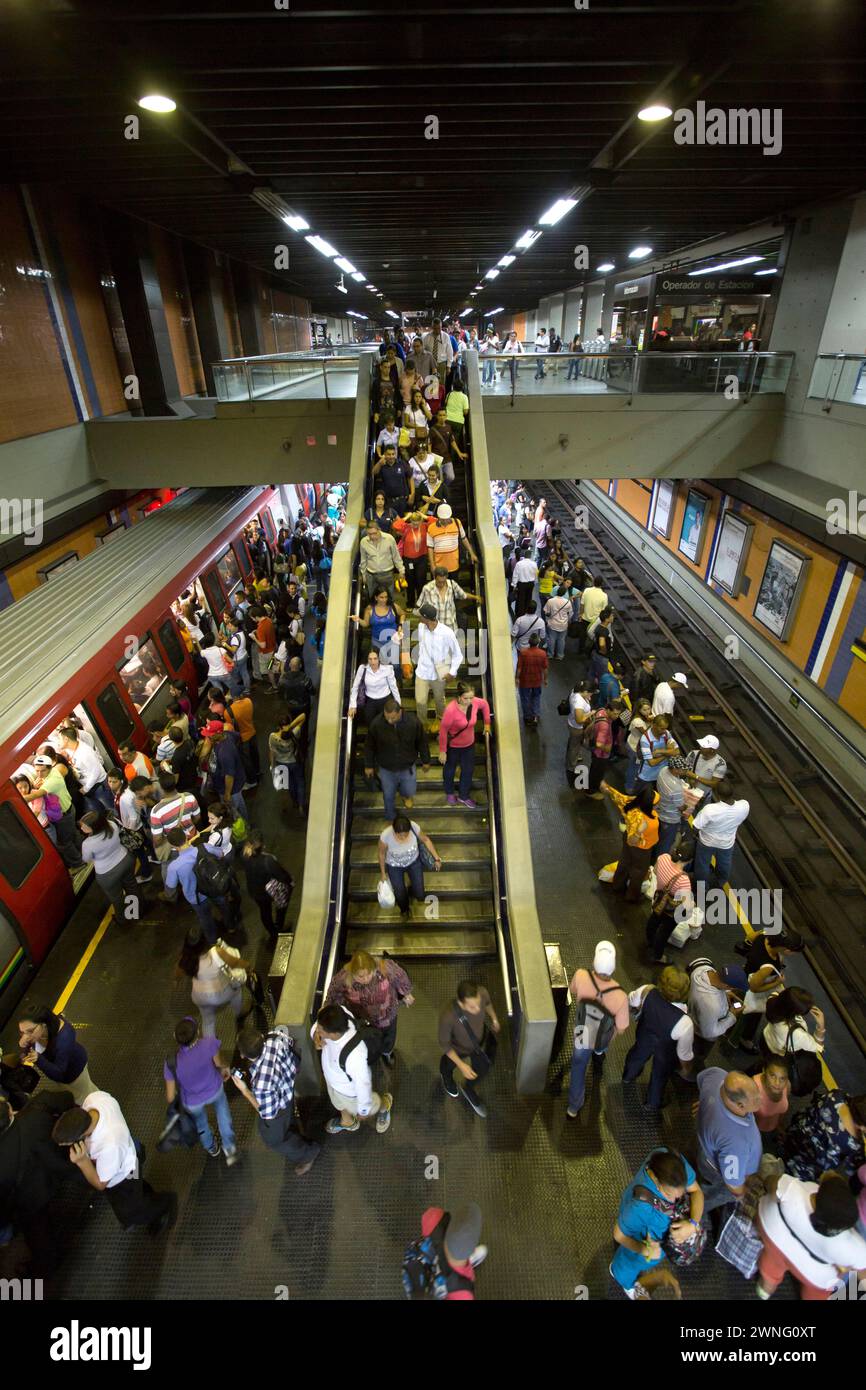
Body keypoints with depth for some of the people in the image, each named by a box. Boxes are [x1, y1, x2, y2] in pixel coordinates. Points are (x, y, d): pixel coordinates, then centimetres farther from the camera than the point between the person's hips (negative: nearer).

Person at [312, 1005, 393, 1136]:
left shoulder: (354, 1056, -48)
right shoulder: (341, 1014, -34)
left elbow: (363, 1084, -29)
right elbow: (316, 1027, -11)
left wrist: (363, 1110, -11)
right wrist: (315, 1034, -33)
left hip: (350, 1089, -5)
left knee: (362, 1107, 29)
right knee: (339, 1103, 36)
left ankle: (385, 1104, 60)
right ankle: (347, 1122, 67)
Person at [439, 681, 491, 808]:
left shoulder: (475, 702, -21)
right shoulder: (451, 709, -35)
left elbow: (485, 705, 3)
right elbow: (443, 730, -24)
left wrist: (487, 723, 7)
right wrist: (442, 751, -18)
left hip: (469, 744, 4)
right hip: (453, 746, -4)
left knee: (468, 770, 21)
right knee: (450, 770, 23)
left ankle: (463, 796, 46)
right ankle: (449, 793, 52)